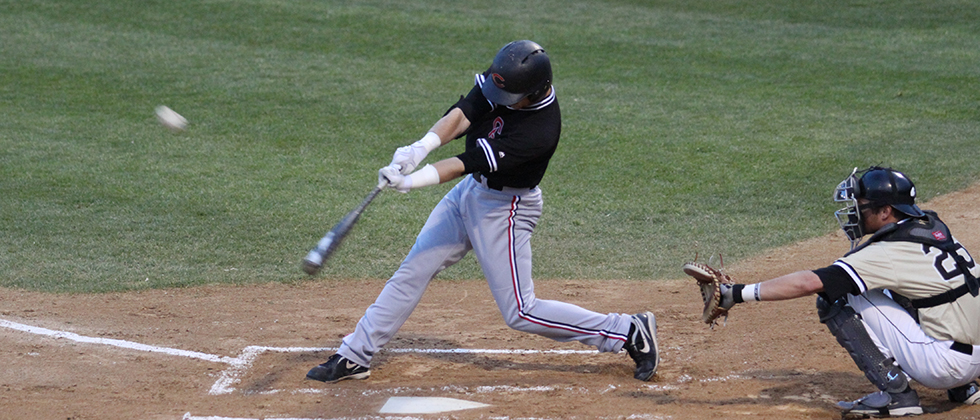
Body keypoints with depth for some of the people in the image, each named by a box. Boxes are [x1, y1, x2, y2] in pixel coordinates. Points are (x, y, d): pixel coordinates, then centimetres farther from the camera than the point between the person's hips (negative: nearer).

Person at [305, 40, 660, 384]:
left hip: (505, 209, -7)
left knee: (520, 313, -5)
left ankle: (629, 332, 4)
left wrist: (412, 181, -38)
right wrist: (422, 146, -40)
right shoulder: (502, 83, -13)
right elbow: (462, 113, -22)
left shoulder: (541, 130, -32)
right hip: (470, 191, 7)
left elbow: (472, 162, -35)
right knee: (412, 272, 9)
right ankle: (354, 357, 18)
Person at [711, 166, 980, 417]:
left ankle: (896, 394, -6)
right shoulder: (932, 225, 9)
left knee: (839, 299, -5)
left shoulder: (890, 253, -15)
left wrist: (738, 294, -18)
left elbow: (808, 283, -21)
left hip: (947, 365, -9)